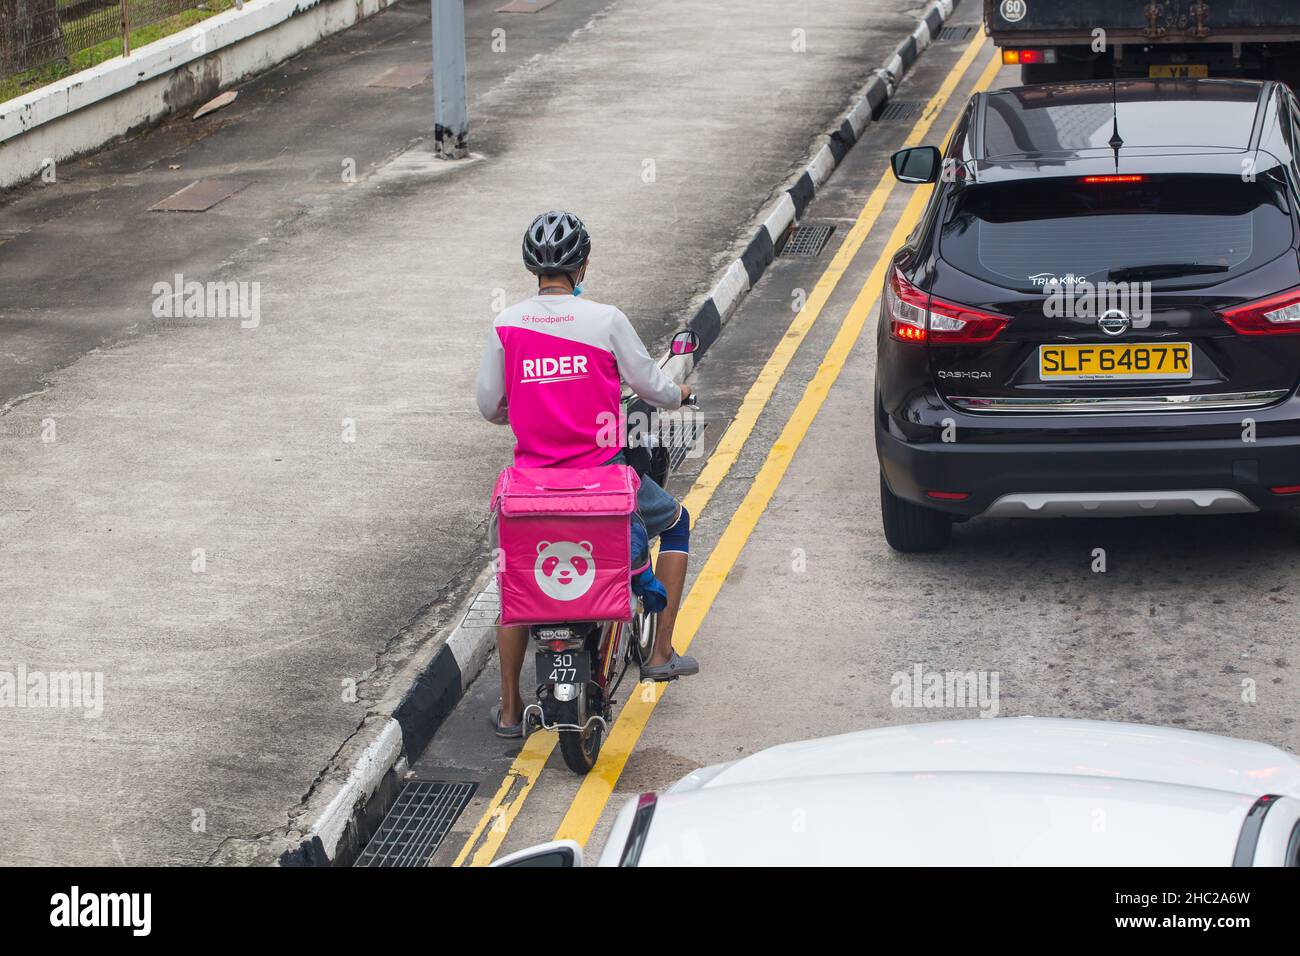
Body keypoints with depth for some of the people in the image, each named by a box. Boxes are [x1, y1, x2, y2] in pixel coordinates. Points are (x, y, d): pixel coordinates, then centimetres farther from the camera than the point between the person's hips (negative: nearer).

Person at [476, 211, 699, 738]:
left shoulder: (506, 325, -3)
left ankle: (509, 709, 20)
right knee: (676, 521, 26)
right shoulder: (605, 320, -9)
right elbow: (650, 383, 0)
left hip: (534, 474, 2)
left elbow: (489, 406, 4)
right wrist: (678, 394, 24)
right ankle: (661, 651, 21)